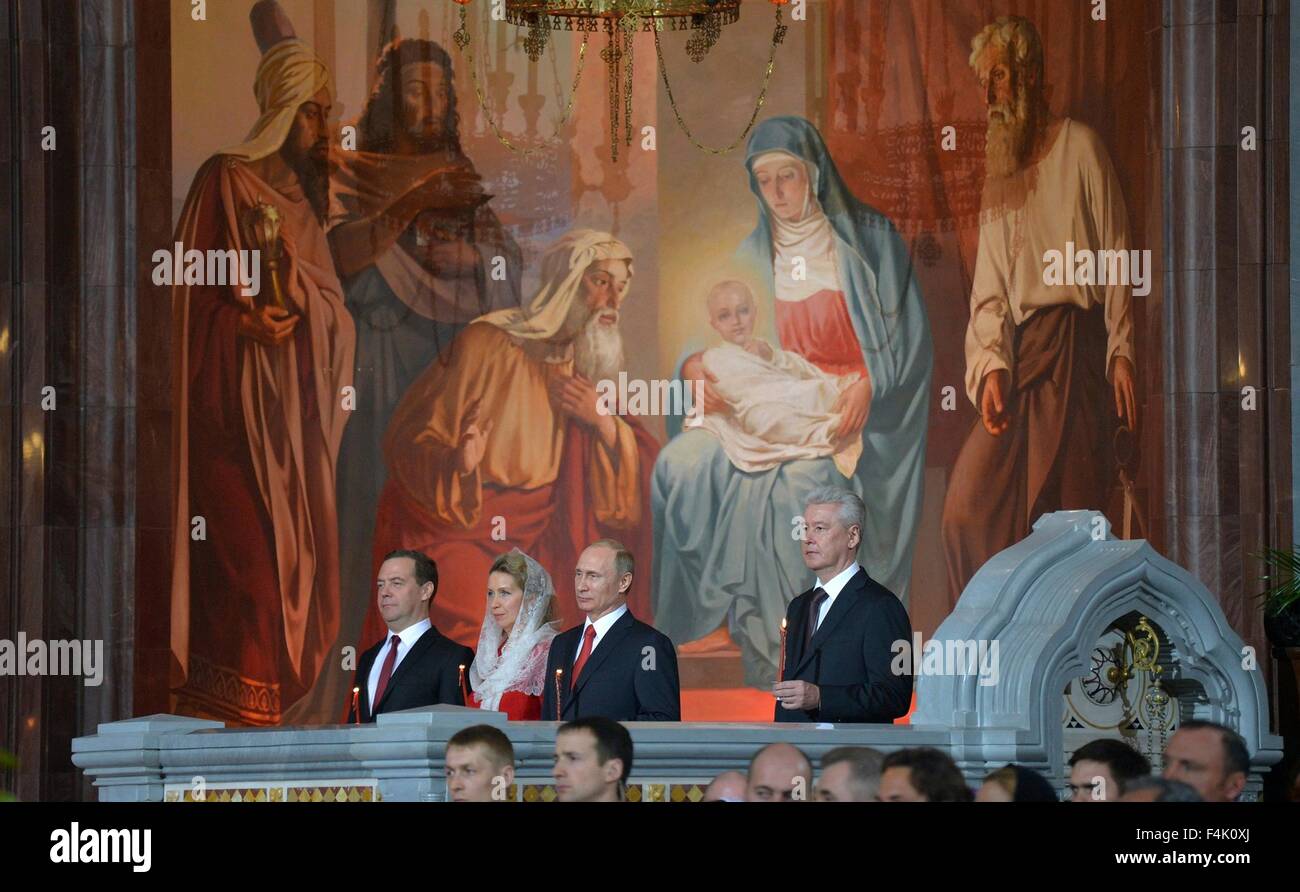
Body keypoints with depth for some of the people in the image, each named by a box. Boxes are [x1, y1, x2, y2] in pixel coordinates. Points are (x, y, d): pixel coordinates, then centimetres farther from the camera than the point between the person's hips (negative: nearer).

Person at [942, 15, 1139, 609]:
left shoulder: (1080, 149, 2)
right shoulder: (998, 181, 20)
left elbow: (1118, 261, -2)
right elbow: (989, 291, 13)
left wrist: (1121, 354, -10)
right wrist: (991, 365, -3)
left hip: (1076, 349, -5)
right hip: (1018, 355, 5)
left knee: (1065, 513, -6)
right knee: (970, 503, -8)